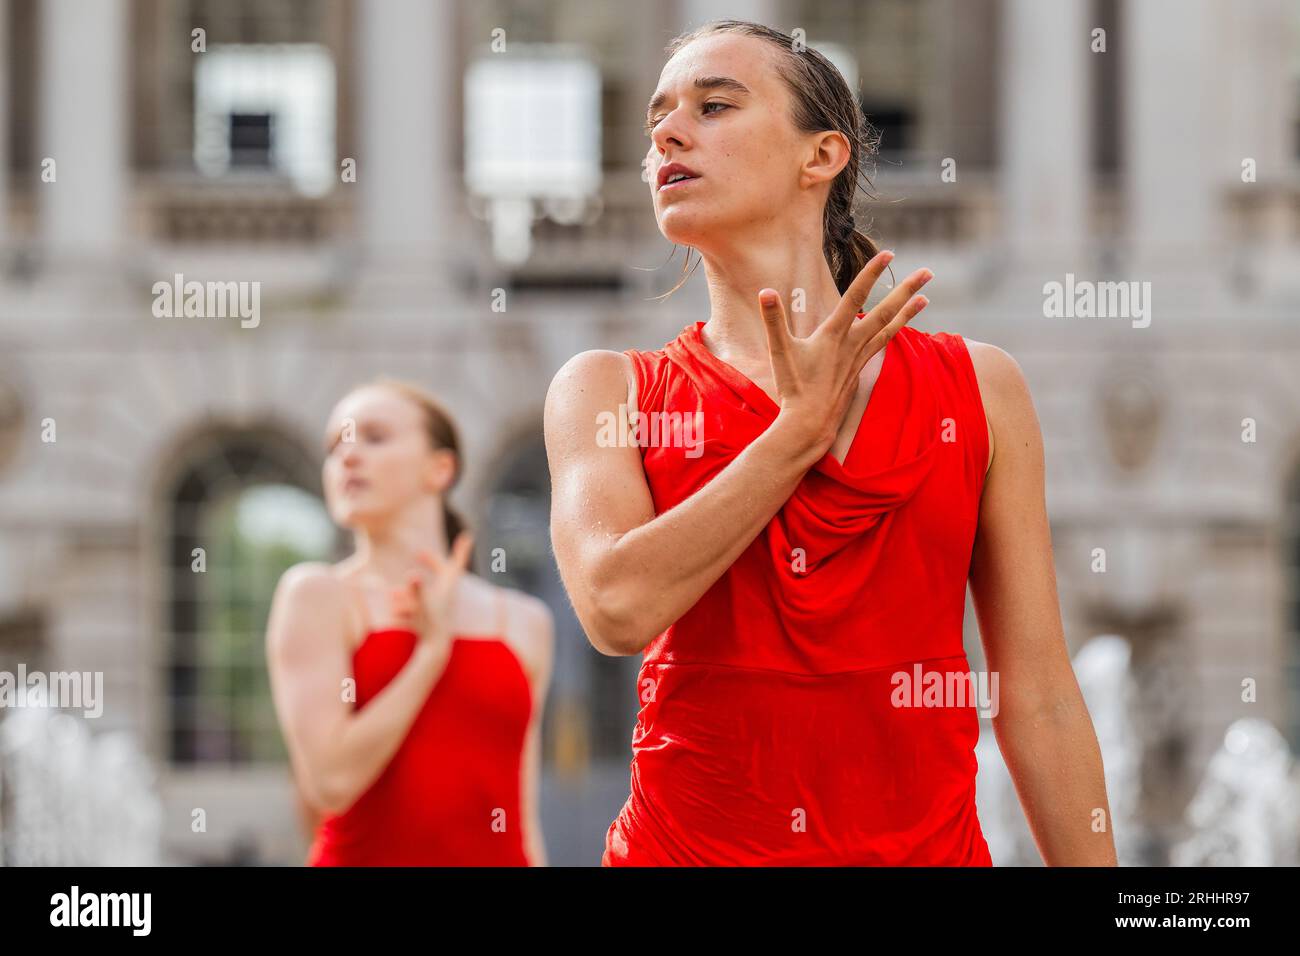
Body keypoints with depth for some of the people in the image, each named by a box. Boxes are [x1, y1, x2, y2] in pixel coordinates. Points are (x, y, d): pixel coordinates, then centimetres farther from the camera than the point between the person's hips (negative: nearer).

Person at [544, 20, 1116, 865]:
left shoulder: (977, 387, 4)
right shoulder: (607, 391, 3)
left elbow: (1039, 702, 4)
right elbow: (619, 607, -16)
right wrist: (803, 427, -8)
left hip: (926, 844, 1)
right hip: (687, 843, 0)